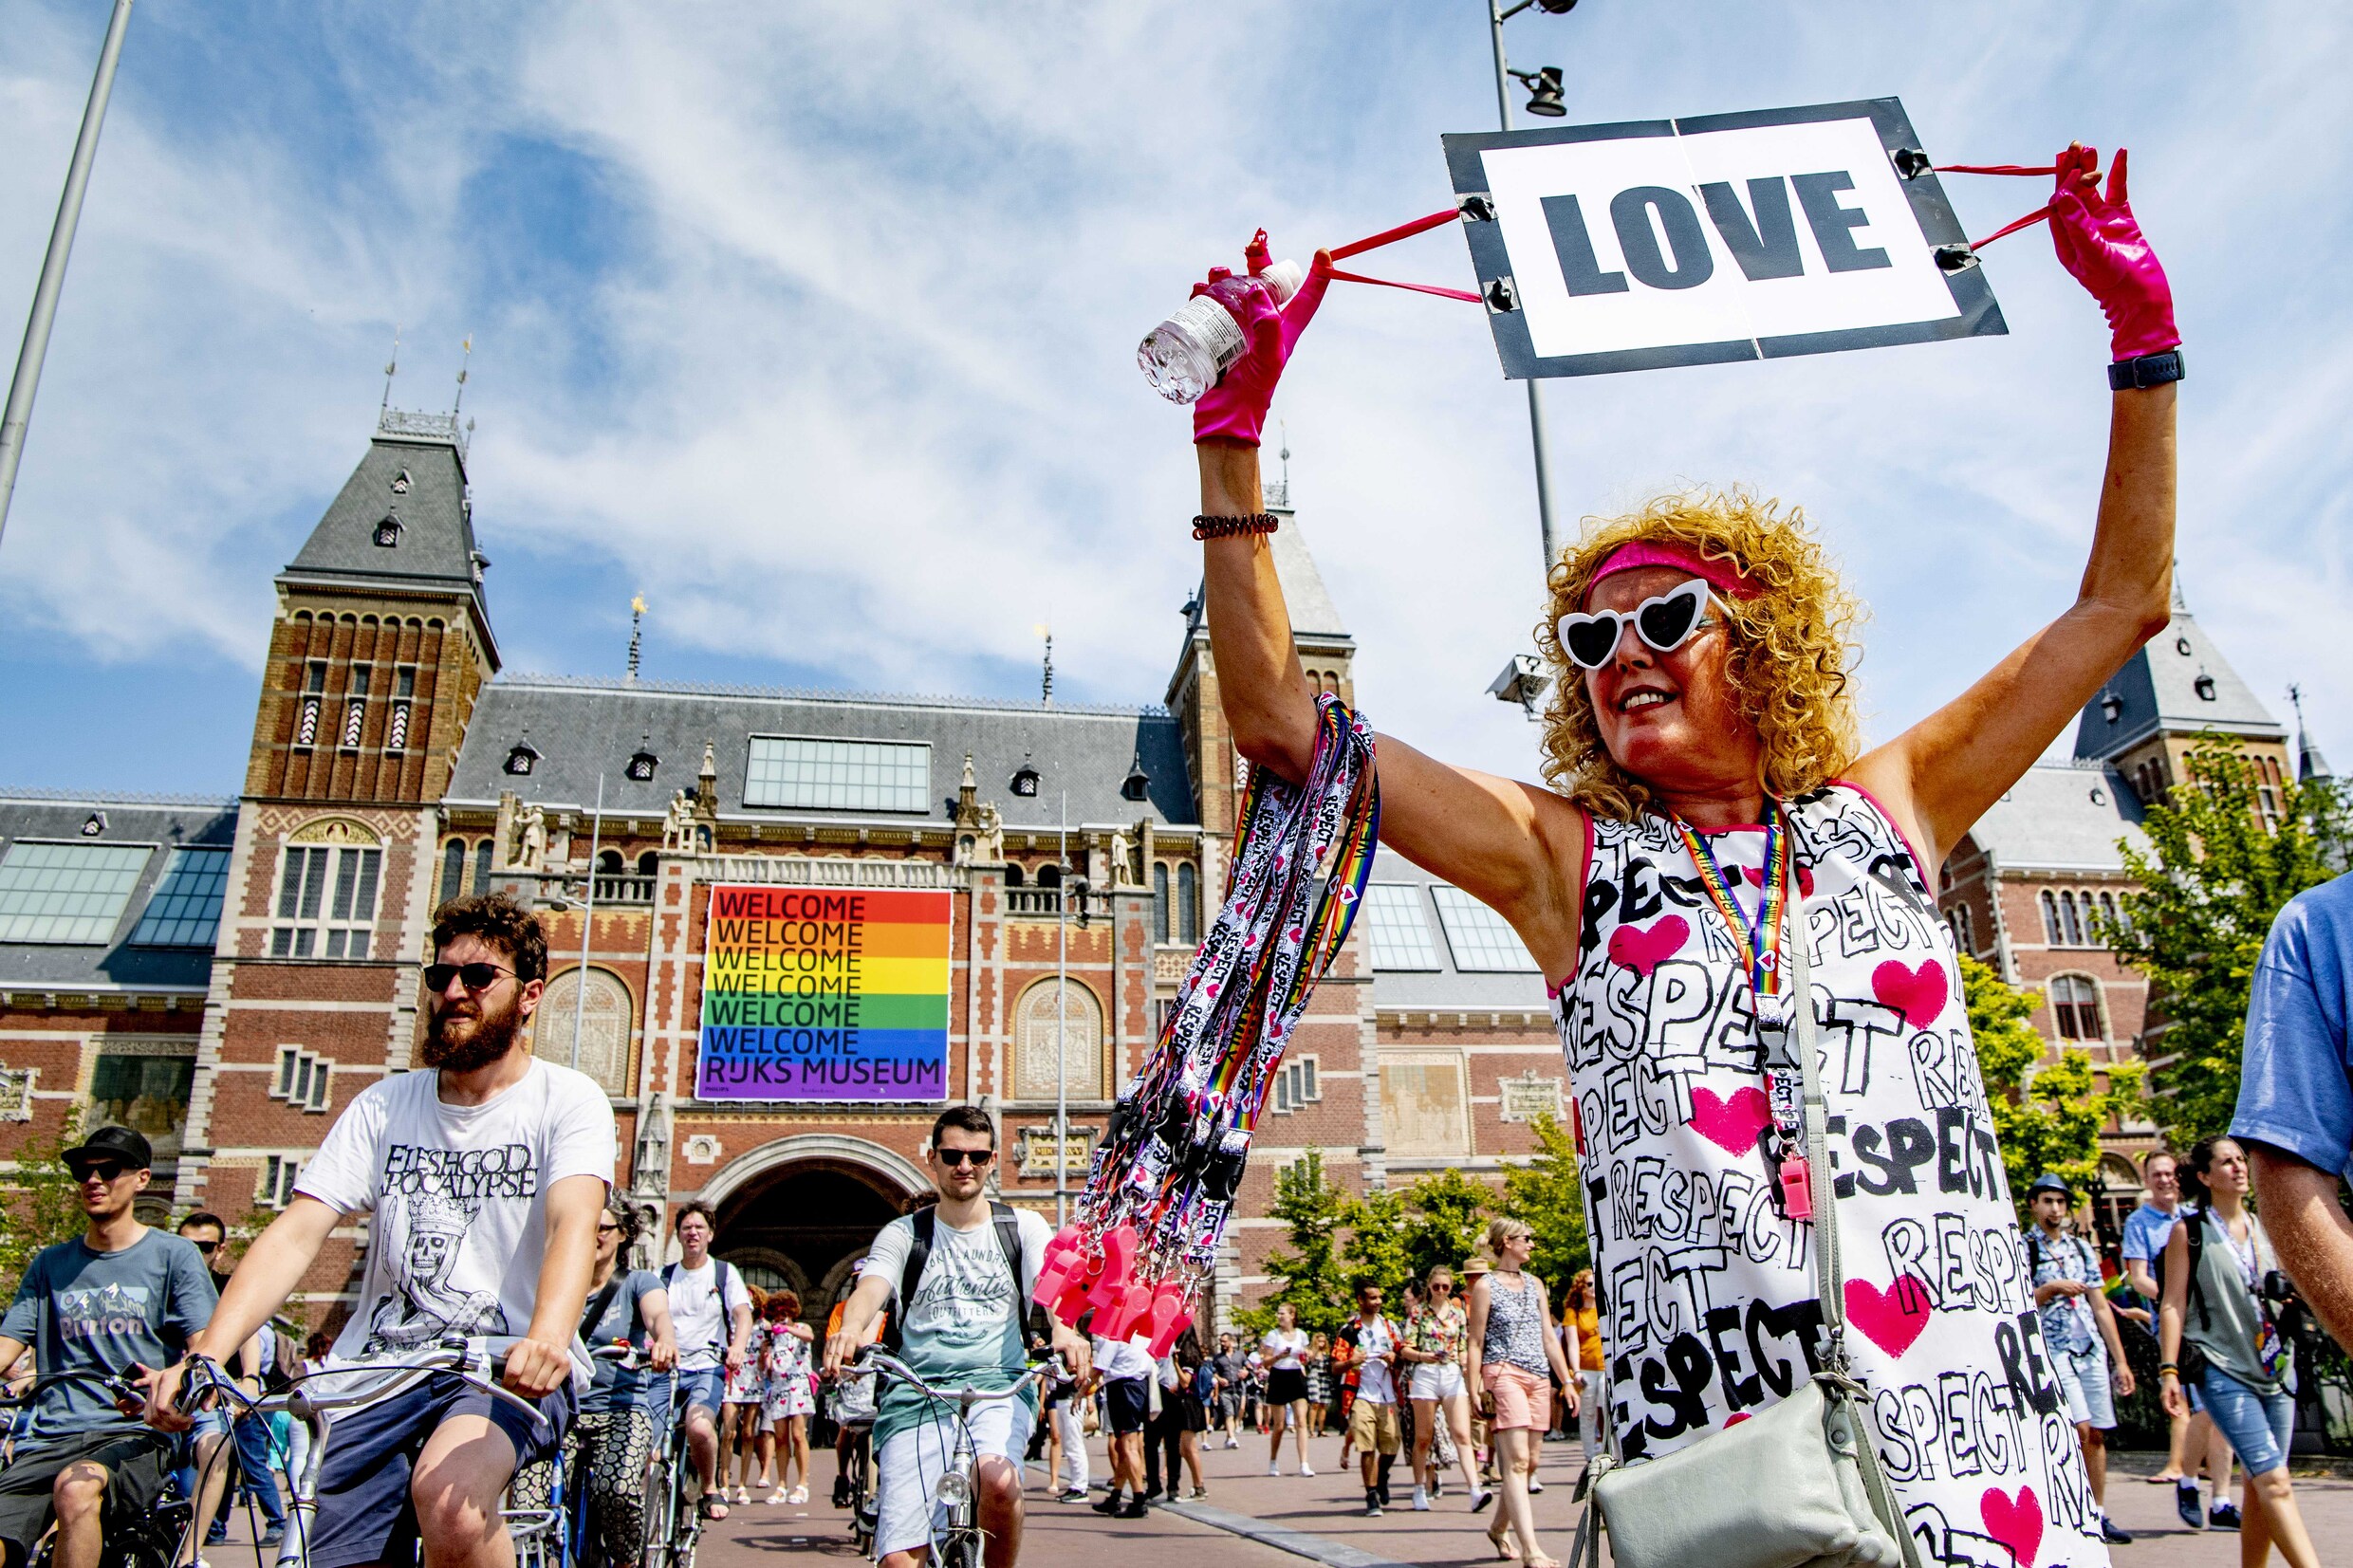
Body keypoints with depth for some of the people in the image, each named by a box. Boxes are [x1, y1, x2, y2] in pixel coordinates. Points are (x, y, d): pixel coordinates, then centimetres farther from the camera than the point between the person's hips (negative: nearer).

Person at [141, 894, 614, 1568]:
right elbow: (295, 1234, -2)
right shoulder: (383, 1106, 8)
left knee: (448, 1503, -32)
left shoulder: (567, 1100, -4)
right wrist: (205, 1353, -18)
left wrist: (548, 1340, -41)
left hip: (510, 1369, -4)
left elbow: (574, 1225, -21)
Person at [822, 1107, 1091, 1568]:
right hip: (916, 1392, 1)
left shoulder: (1023, 1226, 10)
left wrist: (1063, 1331, -31)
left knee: (998, 1482, -31)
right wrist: (850, 1330, -34)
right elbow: (871, 1288, -9)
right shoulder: (903, 1234, 9)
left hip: (998, 1385, 0)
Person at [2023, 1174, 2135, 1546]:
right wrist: (2051, 1289, -19)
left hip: (2092, 1349, 5)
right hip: (2052, 1350, -5)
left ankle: (2099, 1516, 14)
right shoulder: (2023, 1249, -2)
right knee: (2079, 1429, -14)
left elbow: (2100, 1307, 14)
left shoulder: (2082, 1247, 13)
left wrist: (2120, 1360, 11)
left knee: (2097, 1435, 5)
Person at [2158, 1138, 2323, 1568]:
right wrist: (2169, 1369, -10)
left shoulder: (2266, 1228, 13)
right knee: (2273, 1480, -16)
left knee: (2262, 1484, 7)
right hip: (2223, 1370, -5)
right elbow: (2173, 1305, -3)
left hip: (2276, 1368, 5)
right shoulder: (2189, 1232, -1)